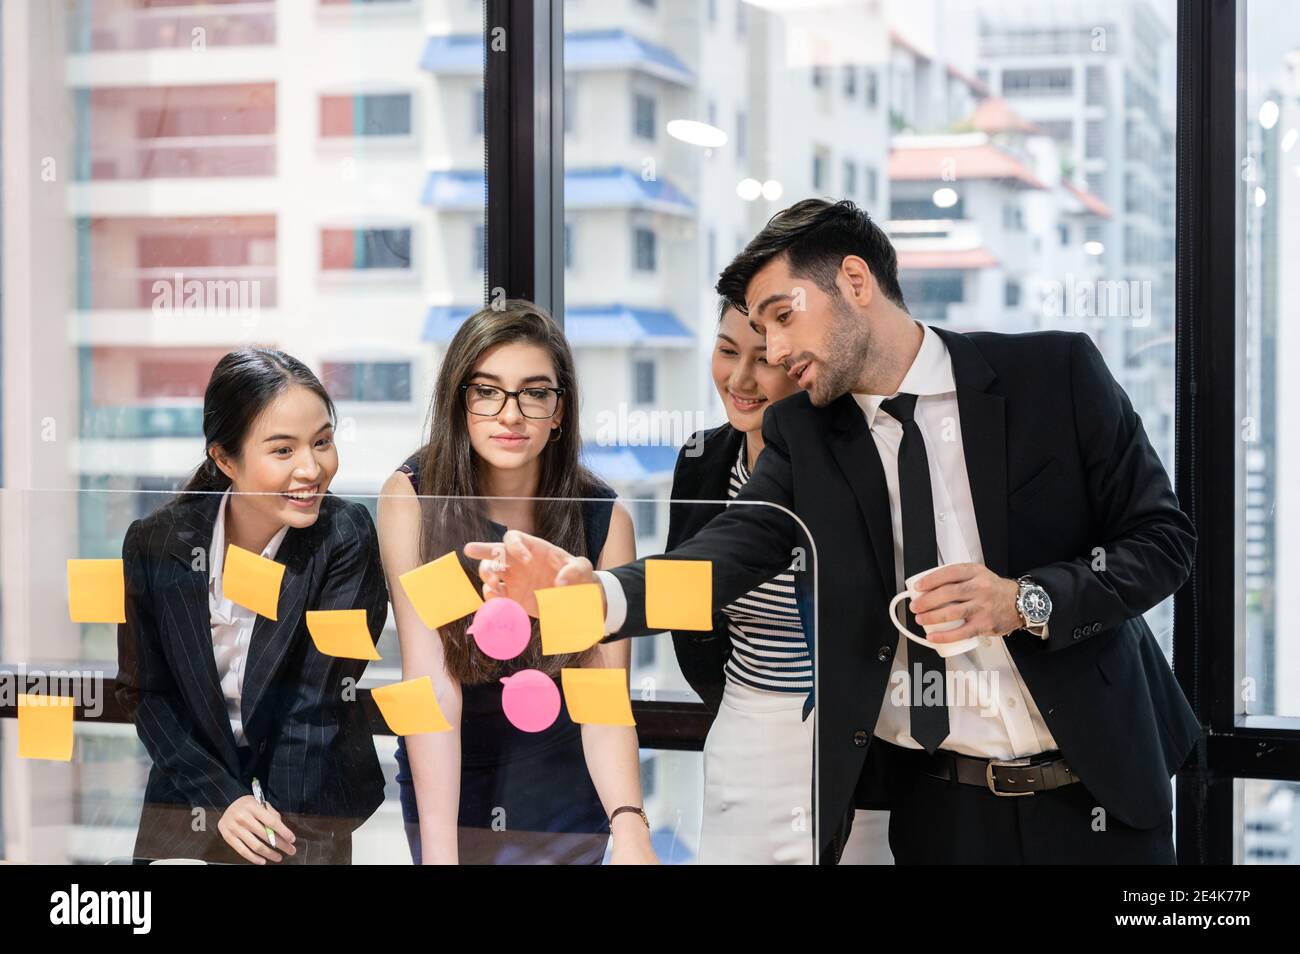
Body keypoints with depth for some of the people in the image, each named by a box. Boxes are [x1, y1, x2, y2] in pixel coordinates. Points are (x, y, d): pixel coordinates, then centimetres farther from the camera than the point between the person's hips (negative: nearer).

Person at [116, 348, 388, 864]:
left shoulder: (346, 536, -14)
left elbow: (317, 705, -15)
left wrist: (283, 826, -21)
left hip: (316, 800, -1)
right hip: (192, 798, 1)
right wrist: (221, 799, -10)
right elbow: (143, 691, 1)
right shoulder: (155, 544, -7)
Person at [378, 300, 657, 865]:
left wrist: (629, 826, -40)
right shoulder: (412, 498, -18)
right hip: (445, 782, 0)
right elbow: (432, 684, -25)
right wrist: (439, 850, -36)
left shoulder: (604, 520, -15)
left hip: (563, 793, 1)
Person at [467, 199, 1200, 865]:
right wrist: (593, 590, -32)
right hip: (939, 805, 2)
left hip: (1096, 789, -2)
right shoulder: (801, 434, 3)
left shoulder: (1055, 373, -5)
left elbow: (1162, 535, -4)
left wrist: (1028, 601, -20)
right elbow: (738, 548, -13)